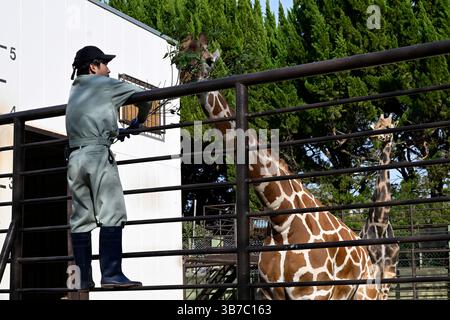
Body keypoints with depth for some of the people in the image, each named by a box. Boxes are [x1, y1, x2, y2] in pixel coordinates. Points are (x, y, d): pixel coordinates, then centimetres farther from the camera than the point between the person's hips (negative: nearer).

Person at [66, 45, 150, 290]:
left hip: (74, 157, 7)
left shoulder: (74, 90, 25)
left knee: (80, 219, 4)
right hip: (98, 153, -7)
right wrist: (138, 121, 28)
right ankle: (111, 274, -19)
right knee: (111, 214, -11)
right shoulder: (104, 84, 7)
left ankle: (84, 279, 4)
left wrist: (115, 131, 36)